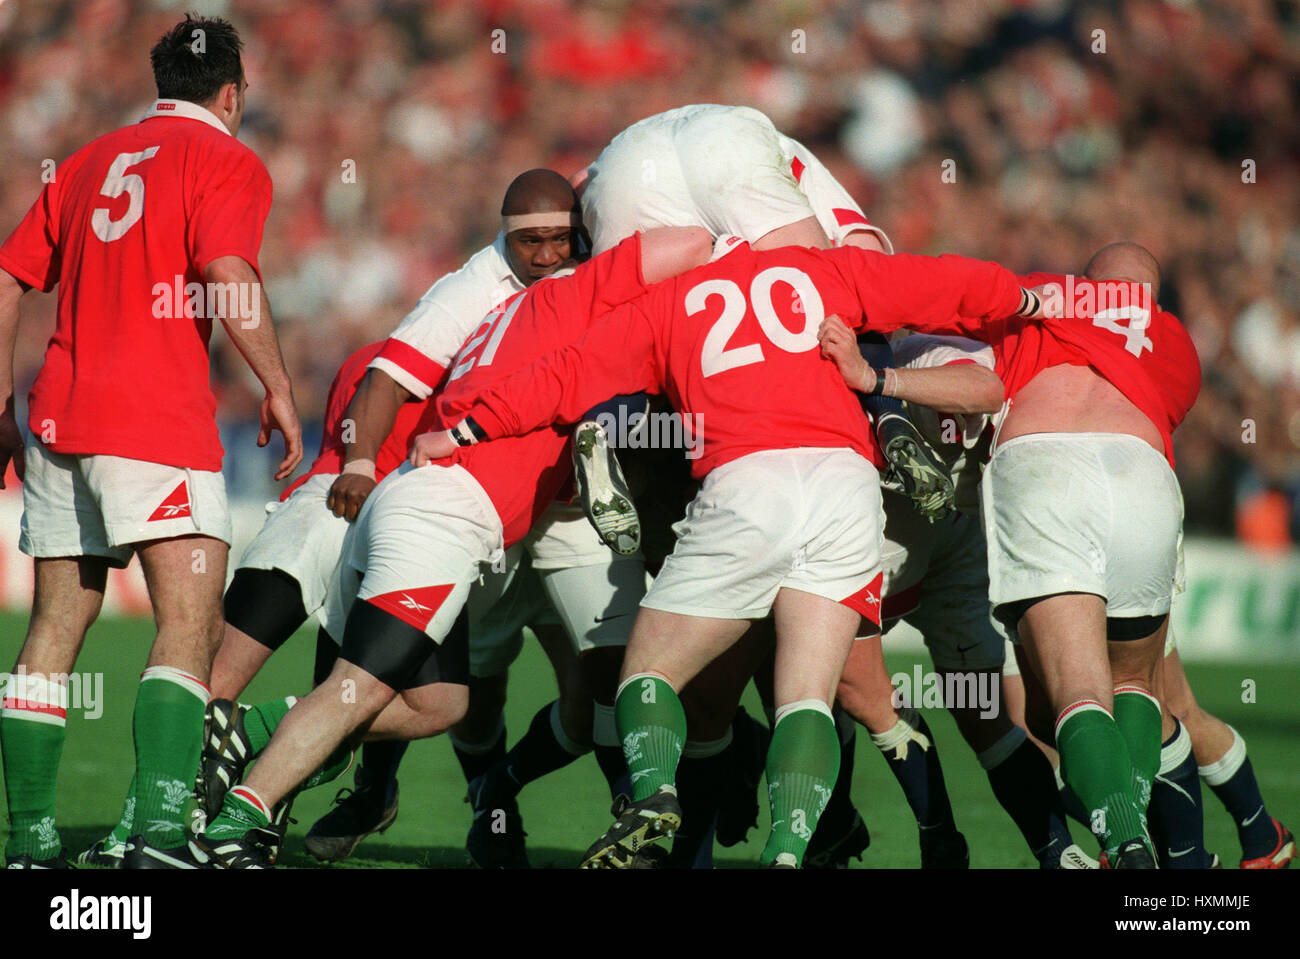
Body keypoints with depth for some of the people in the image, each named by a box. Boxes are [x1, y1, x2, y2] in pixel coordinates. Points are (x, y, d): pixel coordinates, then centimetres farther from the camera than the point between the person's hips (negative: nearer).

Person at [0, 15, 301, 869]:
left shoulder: (90, 163, 20)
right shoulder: (226, 163, 1)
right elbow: (228, 273, -16)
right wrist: (278, 385, -9)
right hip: (158, 426, -6)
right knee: (192, 627, -8)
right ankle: (159, 831, -23)